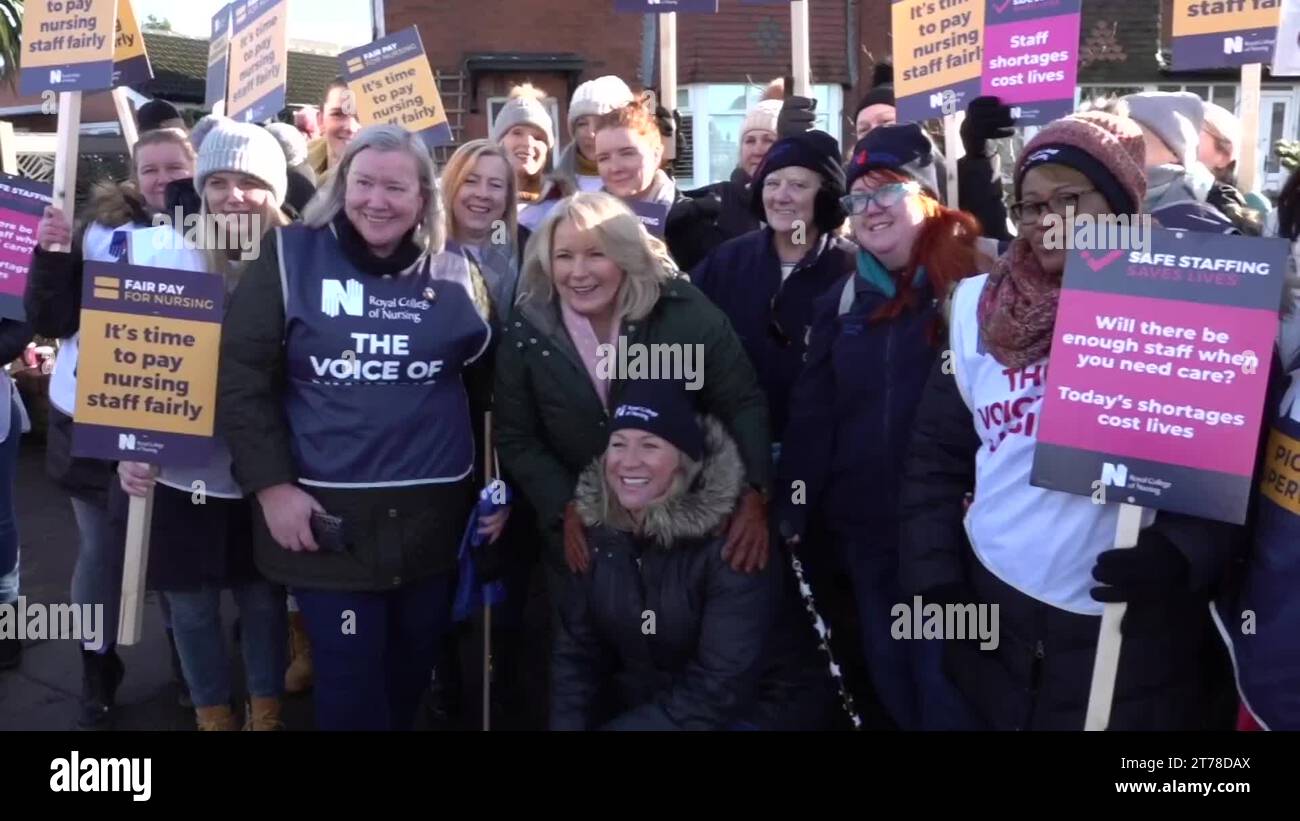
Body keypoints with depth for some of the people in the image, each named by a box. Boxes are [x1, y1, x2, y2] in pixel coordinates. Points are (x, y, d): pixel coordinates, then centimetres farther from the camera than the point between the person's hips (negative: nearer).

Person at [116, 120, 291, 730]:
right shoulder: (164, 253, -5)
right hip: (182, 472, 0)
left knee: (264, 599, 14)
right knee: (191, 606, 12)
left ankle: (267, 711, 34)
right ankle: (212, 713, 34)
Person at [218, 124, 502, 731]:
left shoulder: (454, 273, 4)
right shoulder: (291, 256, -3)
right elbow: (239, 375, -4)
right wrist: (271, 485, -10)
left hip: (434, 512, 3)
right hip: (328, 513, -2)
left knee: (411, 673, 15)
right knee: (349, 681, 1)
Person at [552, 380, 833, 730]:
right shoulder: (598, 524, -7)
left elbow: (719, 686, -26)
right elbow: (577, 649, -1)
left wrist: (623, 724, -26)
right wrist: (568, 723, -15)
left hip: (757, 708, -5)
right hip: (647, 702, 5)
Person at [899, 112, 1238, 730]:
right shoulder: (982, 308, 2)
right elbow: (935, 455, 6)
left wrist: (1181, 553, -22)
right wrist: (933, 583, 0)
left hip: (1139, 641, -3)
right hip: (991, 619, 3)